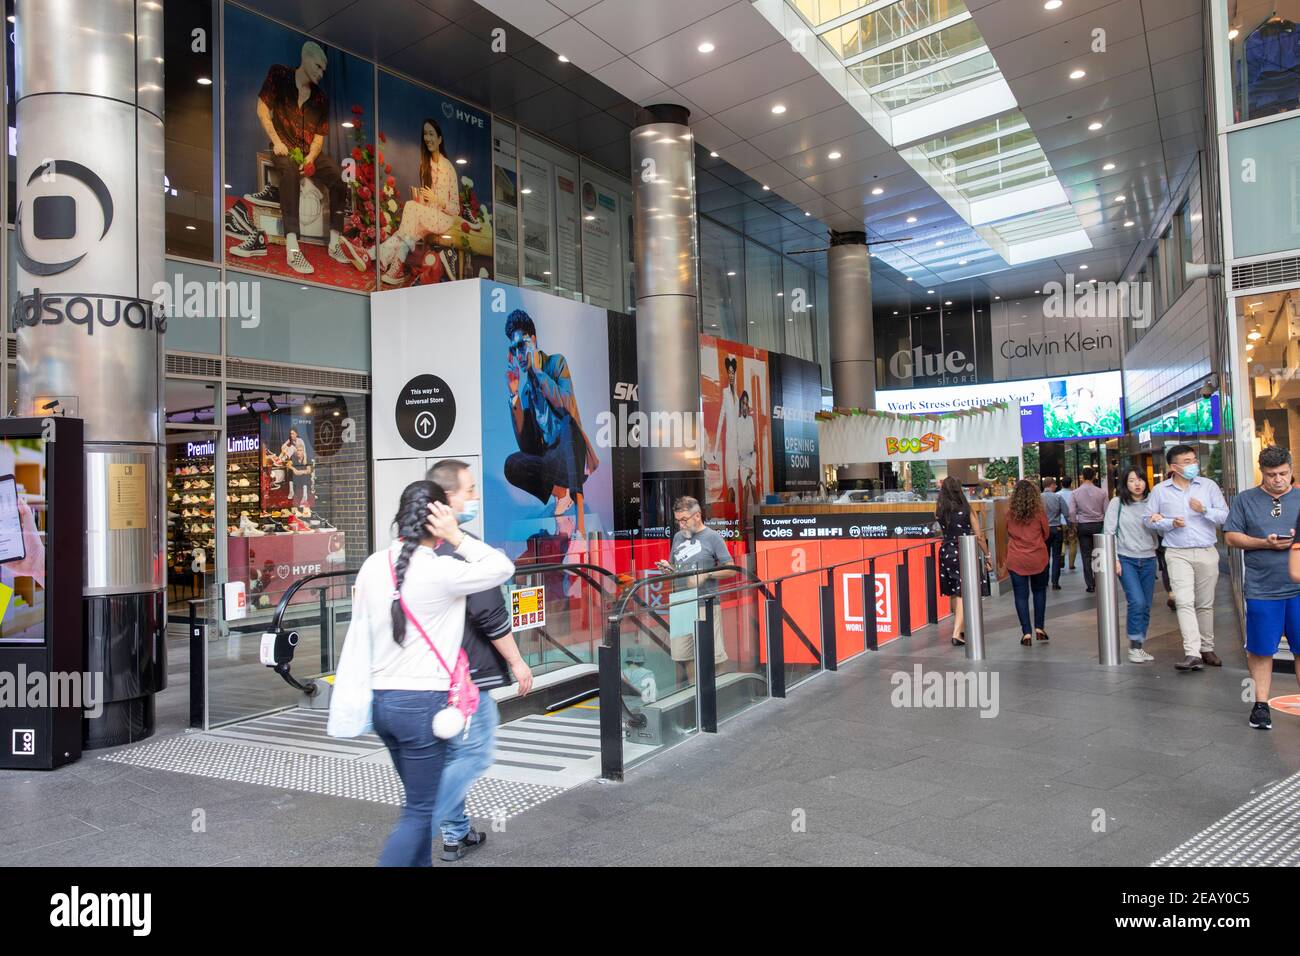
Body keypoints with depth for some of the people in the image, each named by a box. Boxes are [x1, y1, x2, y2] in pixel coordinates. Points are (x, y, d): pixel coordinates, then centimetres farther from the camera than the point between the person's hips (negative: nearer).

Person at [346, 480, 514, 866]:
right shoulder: (440, 571, -16)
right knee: (419, 811, 5)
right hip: (421, 702, -7)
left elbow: (358, 634, 10)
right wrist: (457, 537, -8)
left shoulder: (373, 565, 2)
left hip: (381, 700, 7)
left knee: (418, 800, 23)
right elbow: (503, 568, -4)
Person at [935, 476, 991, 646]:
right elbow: (979, 536, -5)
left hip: (945, 553, 4)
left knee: (955, 595, 16)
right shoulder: (967, 508, -8)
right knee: (963, 595, -3)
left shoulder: (939, 510, 0)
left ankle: (961, 629, 29)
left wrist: (942, 490, 18)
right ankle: (956, 633, -12)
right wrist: (987, 556, 9)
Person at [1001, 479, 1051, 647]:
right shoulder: (1039, 511, -8)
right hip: (1038, 558, 0)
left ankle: (1027, 633, 1)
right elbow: (1046, 534, 4)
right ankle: (1039, 628, 19)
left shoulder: (1010, 512, -6)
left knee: (1021, 595, 5)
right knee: (1039, 591, 19)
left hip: (1016, 560, 0)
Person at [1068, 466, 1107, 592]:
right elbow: (1106, 511, -1)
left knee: (1086, 555, 5)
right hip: (1099, 525, 0)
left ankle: (1090, 584, 6)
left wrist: (1074, 526, 4)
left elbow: (1072, 512, -8)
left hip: (1083, 526, 0)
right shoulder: (1101, 492, -3)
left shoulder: (1075, 493, -5)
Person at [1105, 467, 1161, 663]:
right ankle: (1134, 646, -2)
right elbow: (1109, 531, -2)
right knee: (1137, 601, -15)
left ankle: (1139, 647, 18)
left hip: (1148, 560, 4)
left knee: (1146, 606, 6)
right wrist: (1113, 559, -9)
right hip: (1126, 559, -3)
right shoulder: (1117, 503, -1)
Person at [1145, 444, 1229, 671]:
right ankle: (1192, 653, -18)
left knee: (1205, 604, 11)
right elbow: (1149, 520, 6)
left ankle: (1207, 649, 24)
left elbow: (1225, 516, 2)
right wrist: (1170, 523, -10)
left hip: (1207, 552, 2)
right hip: (1177, 553, -2)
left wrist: (1204, 510, -15)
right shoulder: (1160, 491, 4)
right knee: (1184, 602, -13)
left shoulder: (1208, 486, 5)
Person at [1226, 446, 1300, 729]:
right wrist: (1265, 543, -11)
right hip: (1261, 589, -1)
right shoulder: (1245, 500, 5)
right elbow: (1230, 536, 3)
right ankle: (1260, 704, 18)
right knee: (1260, 650, 7)